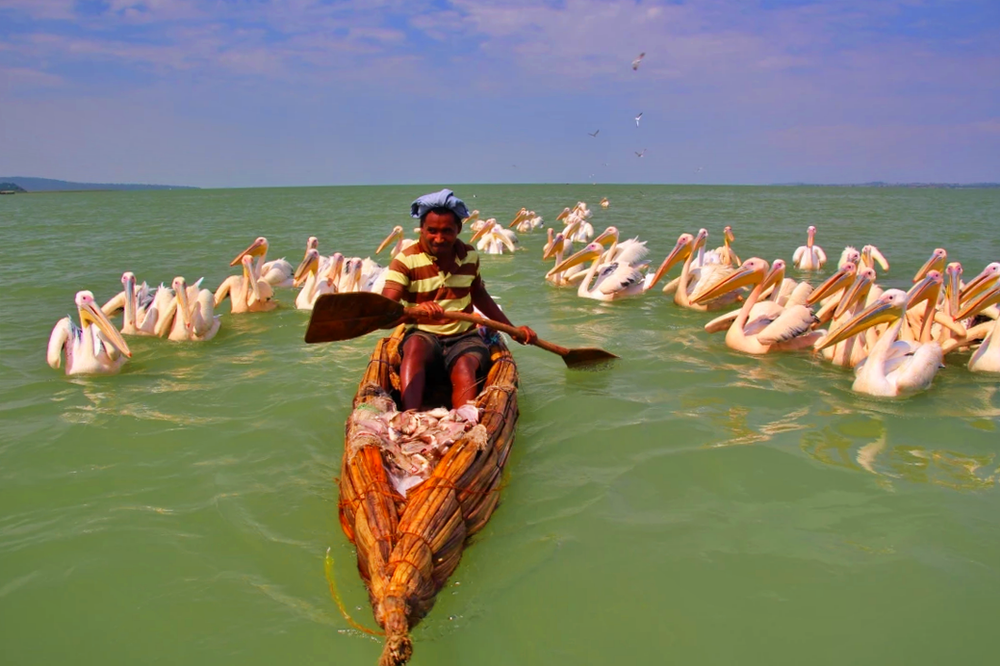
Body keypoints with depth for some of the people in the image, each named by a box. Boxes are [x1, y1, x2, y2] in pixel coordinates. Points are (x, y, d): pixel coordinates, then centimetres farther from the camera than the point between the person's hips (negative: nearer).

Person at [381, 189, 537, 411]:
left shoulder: (470, 256, 5)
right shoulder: (405, 260, -8)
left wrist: (513, 329, 22)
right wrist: (412, 313, -41)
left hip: (465, 337, 2)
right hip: (423, 335, -2)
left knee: (464, 369, -31)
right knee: (414, 348, -37)